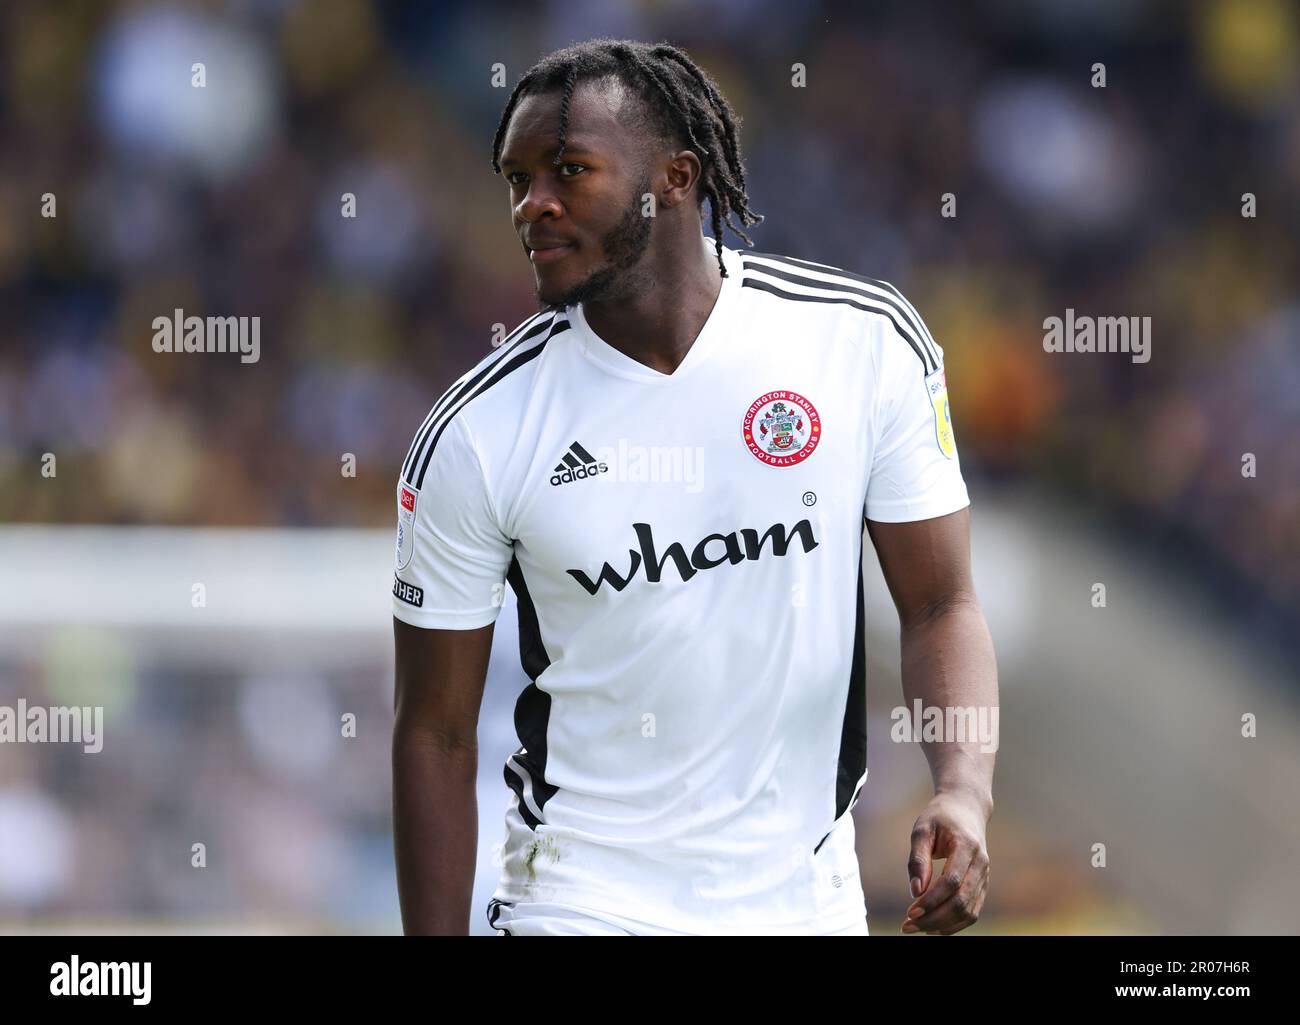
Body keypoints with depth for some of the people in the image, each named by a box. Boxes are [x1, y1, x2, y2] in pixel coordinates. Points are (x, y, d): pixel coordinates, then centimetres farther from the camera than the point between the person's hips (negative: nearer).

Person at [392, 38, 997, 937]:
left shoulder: (866, 341, -7)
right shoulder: (476, 433, -10)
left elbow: (941, 606, -2)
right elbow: (436, 734, -4)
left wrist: (965, 793, -19)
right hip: (582, 903, -2)